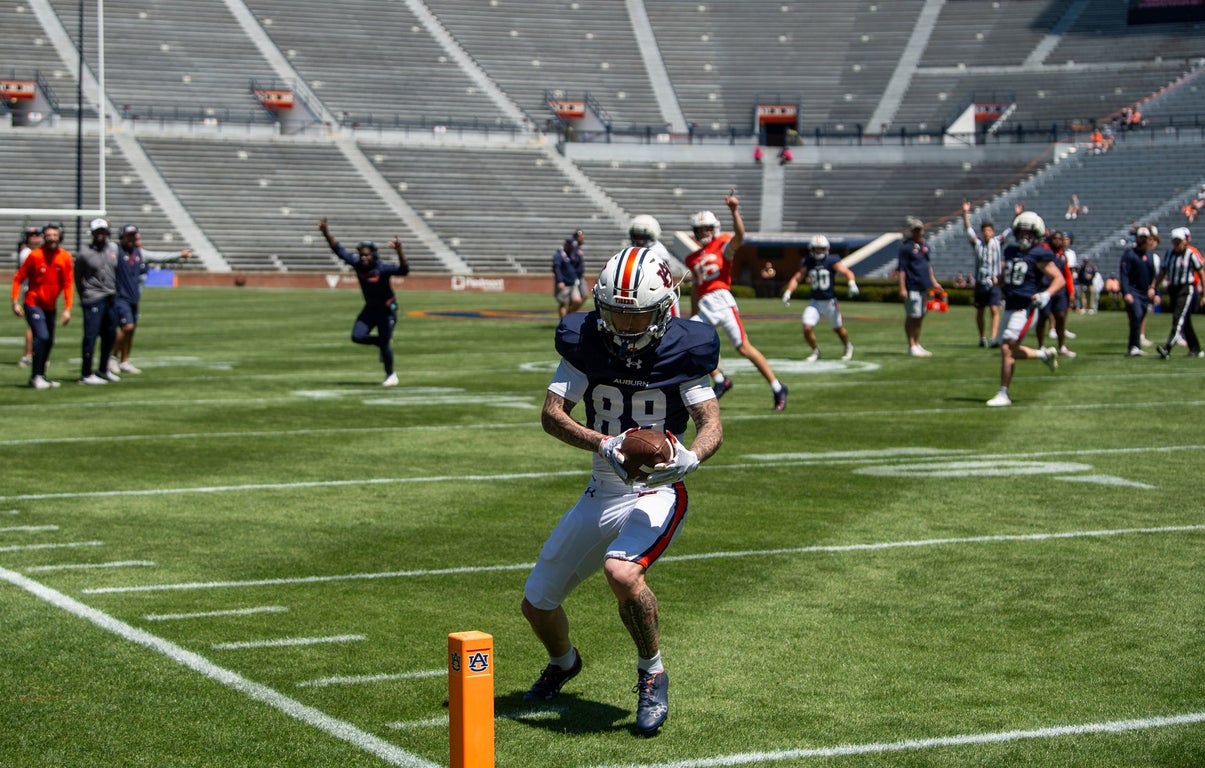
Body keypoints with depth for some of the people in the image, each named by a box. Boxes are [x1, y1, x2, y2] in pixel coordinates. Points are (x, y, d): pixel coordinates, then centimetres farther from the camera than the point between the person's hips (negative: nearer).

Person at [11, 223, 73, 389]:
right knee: (42, 337, -19)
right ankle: (36, 377, -11)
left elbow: (68, 284, -2)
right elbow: (18, 278, -7)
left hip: (51, 306, 5)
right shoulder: (35, 255, -13)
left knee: (49, 342, 12)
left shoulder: (65, 257, -5)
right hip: (33, 304, -5)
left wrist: (67, 309, -7)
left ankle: (40, 376, 26)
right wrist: (15, 302, -12)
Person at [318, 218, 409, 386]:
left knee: (384, 344, -2)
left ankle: (391, 375, 22)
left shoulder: (383, 269, -27)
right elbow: (339, 250, -8)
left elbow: (404, 270, -42)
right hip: (370, 308, 5)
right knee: (357, 336, -6)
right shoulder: (357, 264, -11)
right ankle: (384, 343, 21)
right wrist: (326, 232, -20)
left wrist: (399, 252, -59)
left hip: (387, 310, -5)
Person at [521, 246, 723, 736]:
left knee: (622, 572, -35)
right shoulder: (586, 345, -7)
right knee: (537, 603, 12)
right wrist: (602, 444, -30)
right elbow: (552, 414, -12)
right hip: (602, 494, 4)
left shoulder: (680, 351, -11)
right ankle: (563, 662, 48)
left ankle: (652, 673, -8)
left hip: (658, 493, -4)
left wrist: (691, 457, -34)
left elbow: (712, 425, -12)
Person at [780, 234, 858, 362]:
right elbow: (796, 278, 3)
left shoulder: (832, 261, -9)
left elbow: (847, 272, -18)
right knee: (807, 328, -13)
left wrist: (852, 283, -38)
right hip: (815, 302, 2)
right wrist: (788, 292, -11)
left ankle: (848, 347, 43)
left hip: (830, 302, -2)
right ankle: (815, 351, 13)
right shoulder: (807, 263, 1)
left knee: (838, 329, 13)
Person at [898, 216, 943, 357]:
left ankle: (917, 344, 23)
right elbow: (902, 269, -13)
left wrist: (933, 281, 23)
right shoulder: (906, 246, -10)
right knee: (912, 316, -3)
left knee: (920, 316, 14)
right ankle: (912, 346, 3)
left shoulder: (925, 245, 13)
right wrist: (902, 288, -17)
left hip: (923, 286, 8)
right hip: (912, 287, -8)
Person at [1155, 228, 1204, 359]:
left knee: (1179, 319, -17)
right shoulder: (1170, 253, 10)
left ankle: (1167, 349, -29)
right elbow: (1162, 273, 15)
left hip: (1187, 290, -7)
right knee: (1185, 322, 13)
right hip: (1173, 289, 7)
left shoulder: (1192, 254, -7)